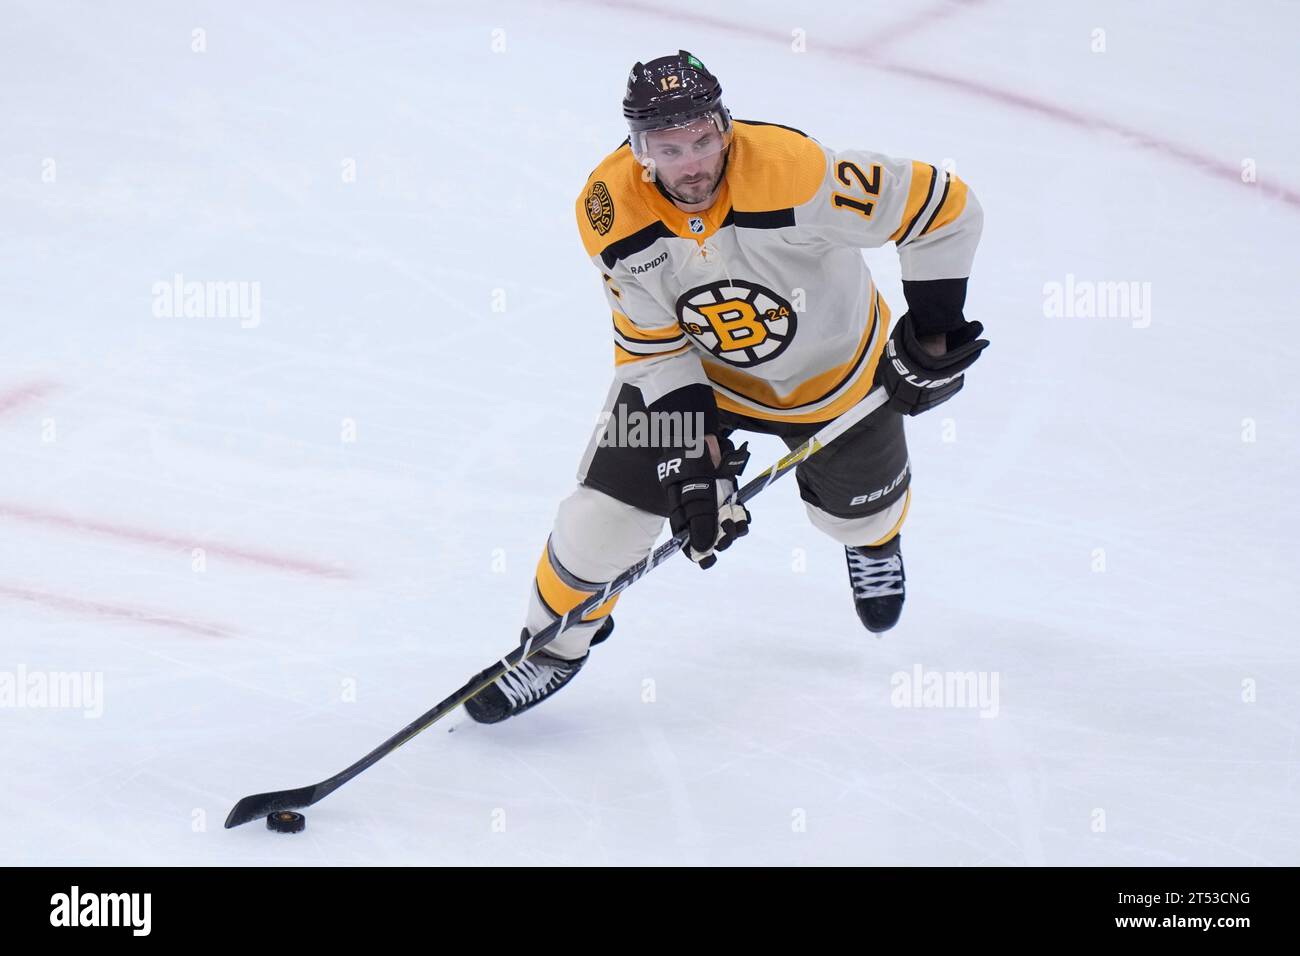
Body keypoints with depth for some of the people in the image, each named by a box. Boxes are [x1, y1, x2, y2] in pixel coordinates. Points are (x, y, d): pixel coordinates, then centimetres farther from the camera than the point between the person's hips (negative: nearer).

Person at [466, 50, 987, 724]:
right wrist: (696, 457, -22)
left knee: (858, 508, 19)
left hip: (834, 363, -1)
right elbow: (652, 347, -16)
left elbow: (945, 206, -28)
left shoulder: (795, 173, -38)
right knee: (611, 506, -10)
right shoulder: (611, 213, -27)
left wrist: (933, 332, -23)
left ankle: (873, 540, 59)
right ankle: (556, 642, 17)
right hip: (692, 362, 1)